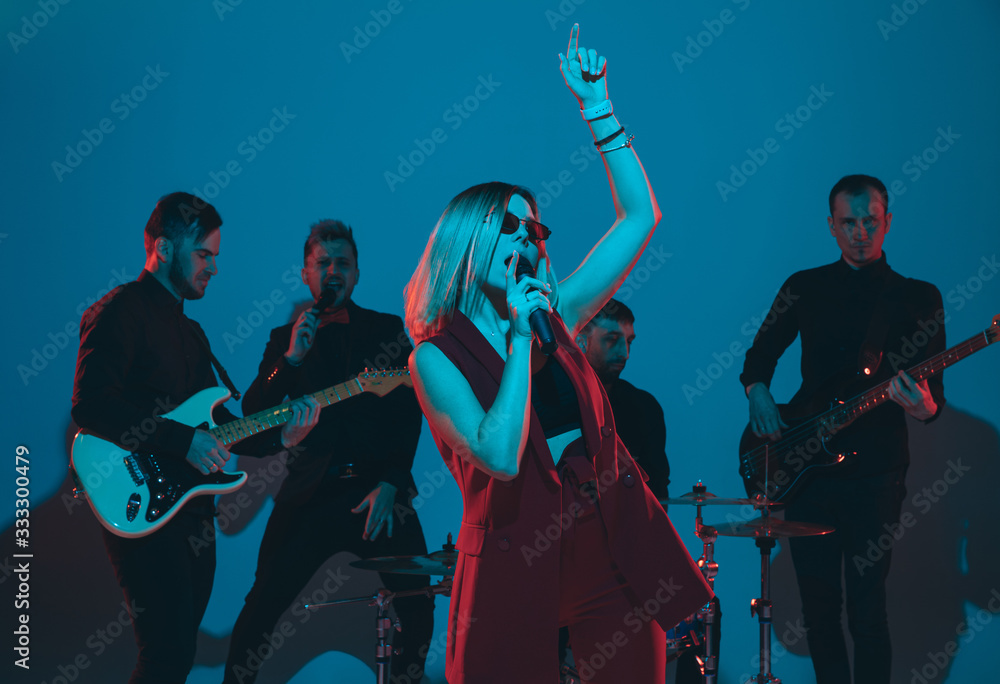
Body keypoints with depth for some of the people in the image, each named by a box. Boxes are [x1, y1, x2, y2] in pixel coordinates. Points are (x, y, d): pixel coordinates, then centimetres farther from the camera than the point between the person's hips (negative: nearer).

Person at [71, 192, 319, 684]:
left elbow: (218, 422, 20)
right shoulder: (120, 311, -7)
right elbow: (90, 406, -20)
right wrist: (182, 440, -22)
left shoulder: (188, 330, 22)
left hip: (192, 510, 9)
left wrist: (278, 435, 3)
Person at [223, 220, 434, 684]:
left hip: (377, 490, 0)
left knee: (419, 606, -8)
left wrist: (389, 484, -8)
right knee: (261, 608, -7)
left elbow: (409, 414, 3)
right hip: (310, 492, 0)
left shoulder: (387, 329, 10)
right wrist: (292, 358, -12)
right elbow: (252, 412, 2)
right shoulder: (286, 338, 12)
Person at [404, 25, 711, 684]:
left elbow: (640, 216, 8)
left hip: (614, 541, 5)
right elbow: (500, 457, -21)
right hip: (515, 559, -4)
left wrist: (597, 105, 4)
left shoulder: (555, 315, 8)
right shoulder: (437, 357, -6)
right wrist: (520, 339, -16)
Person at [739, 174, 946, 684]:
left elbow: (933, 394, 0)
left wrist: (924, 407, -23)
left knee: (866, 608, -8)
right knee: (817, 603, 6)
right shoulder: (805, 288, 10)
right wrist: (758, 391, -2)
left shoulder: (918, 297, 3)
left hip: (874, 472, -3)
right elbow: (761, 352, 19)